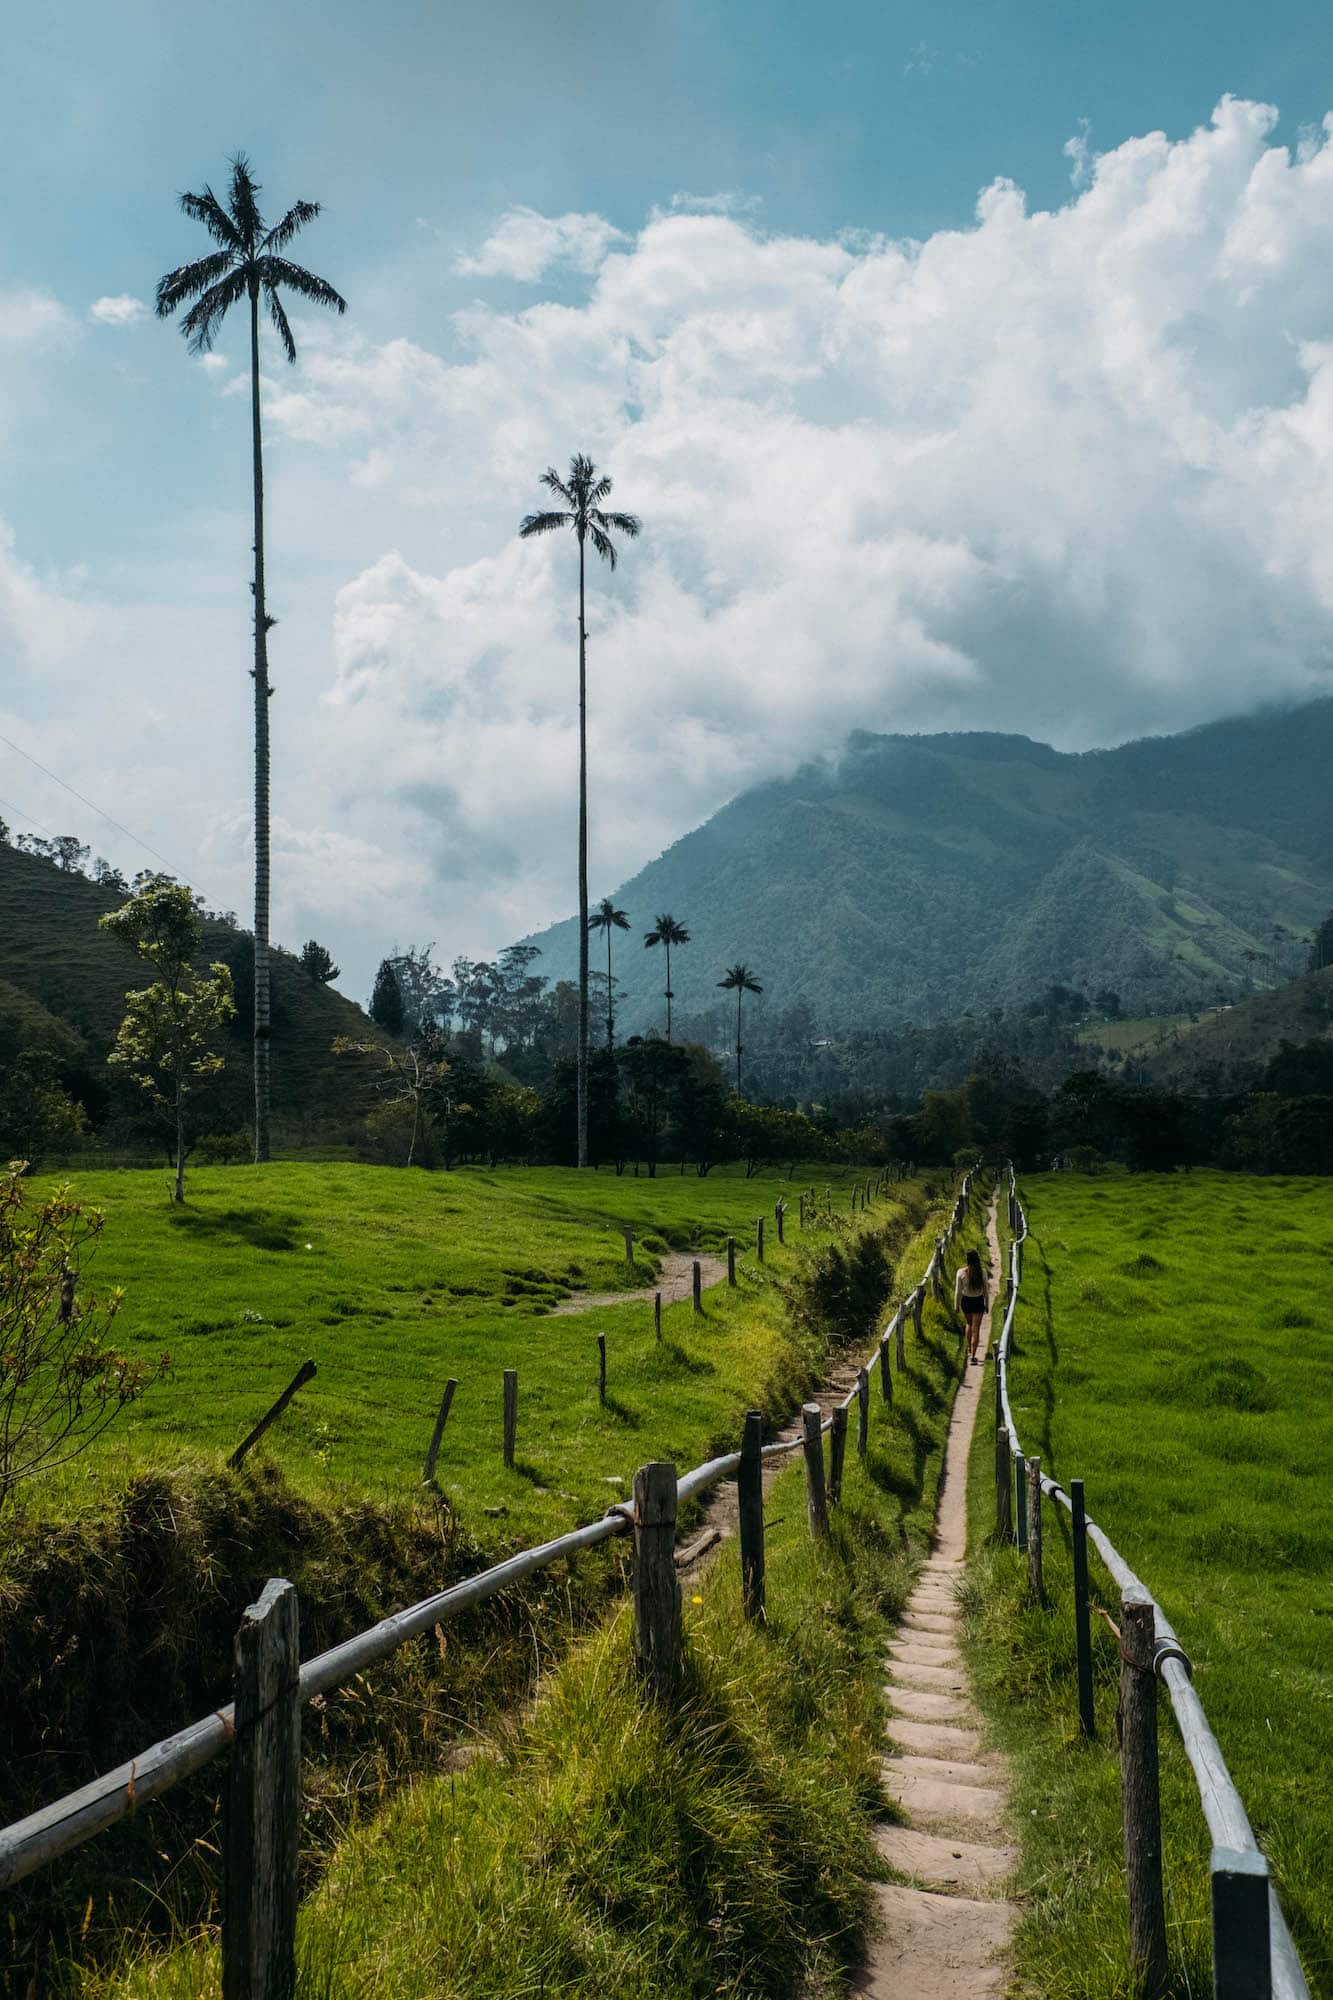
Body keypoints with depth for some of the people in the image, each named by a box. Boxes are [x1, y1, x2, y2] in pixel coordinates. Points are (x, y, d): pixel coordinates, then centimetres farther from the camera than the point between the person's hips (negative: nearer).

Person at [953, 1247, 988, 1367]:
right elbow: (985, 1290, -5)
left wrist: (956, 1305, 3)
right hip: (978, 1302, -1)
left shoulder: (961, 1272, -14)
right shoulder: (982, 1273, -14)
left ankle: (969, 1350, 37)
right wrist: (987, 1305, 9)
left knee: (969, 1324, 27)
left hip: (966, 1301, 1)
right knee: (976, 1329, 3)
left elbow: (958, 1291, -9)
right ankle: (972, 1356, -3)